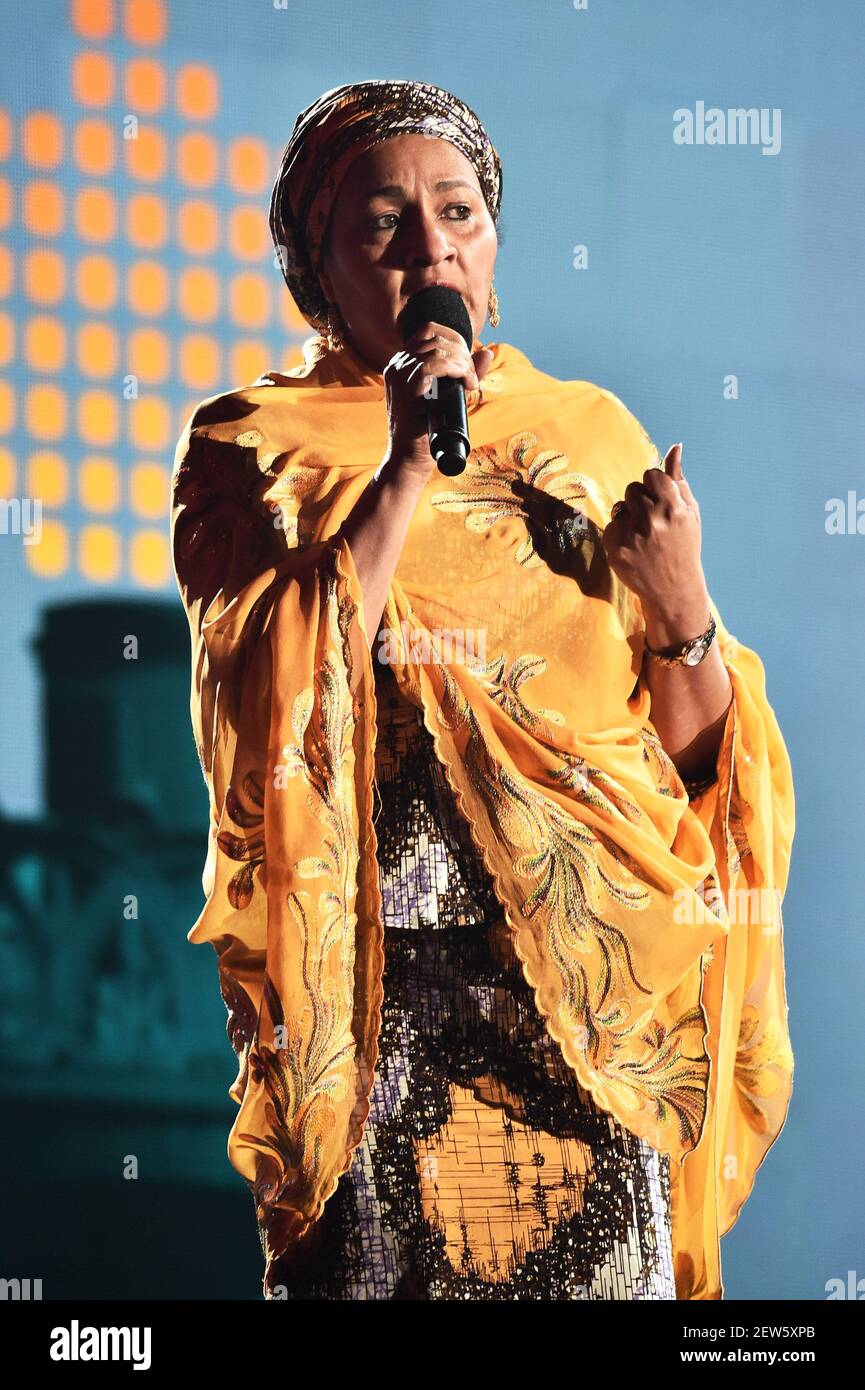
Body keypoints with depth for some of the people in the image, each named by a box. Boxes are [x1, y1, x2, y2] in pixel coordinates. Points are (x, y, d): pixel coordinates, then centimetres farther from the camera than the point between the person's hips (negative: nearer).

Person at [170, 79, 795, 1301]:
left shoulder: (590, 433, 10)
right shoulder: (252, 448, 2)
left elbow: (697, 752, 11)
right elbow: (270, 711, -15)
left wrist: (684, 606, -9)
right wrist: (407, 472, -16)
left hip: (588, 981, 3)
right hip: (374, 980, -2)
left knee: (599, 1266, -1)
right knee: (373, 1256, -2)